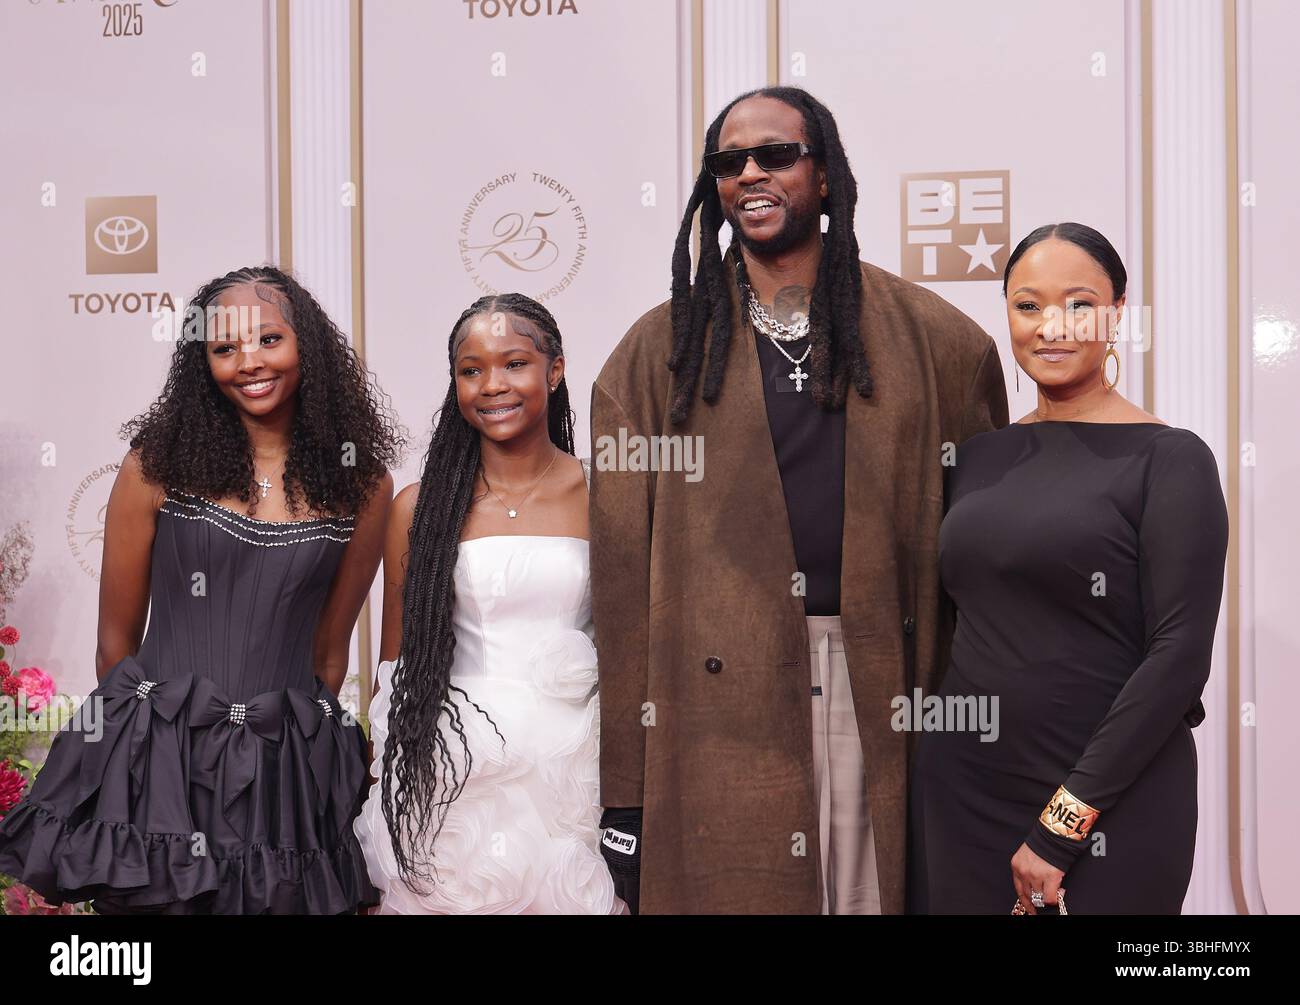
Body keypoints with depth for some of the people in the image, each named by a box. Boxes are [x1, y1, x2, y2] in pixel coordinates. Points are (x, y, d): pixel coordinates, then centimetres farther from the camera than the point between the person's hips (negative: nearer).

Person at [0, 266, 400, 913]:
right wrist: (136, 728, 9)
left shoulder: (362, 484, 1)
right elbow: (116, 639, 4)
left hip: (289, 763, 1)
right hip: (156, 756, -1)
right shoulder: (160, 465, -2)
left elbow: (329, 651, 9)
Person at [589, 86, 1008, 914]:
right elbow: (621, 567, 1)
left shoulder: (928, 338, 7)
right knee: (735, 889, 3)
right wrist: (623, 786, -4)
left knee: (873, 892, 5)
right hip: (720, 702, 0)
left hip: (879, 688, 1)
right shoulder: (662, 351, 6)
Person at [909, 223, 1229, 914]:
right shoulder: (979, 456, 8)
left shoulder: (1169, 459, -8)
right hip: (961, 791, 5)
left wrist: (1065, 820, -15)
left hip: (1112, 804, -4)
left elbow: (1180, 654, -14)